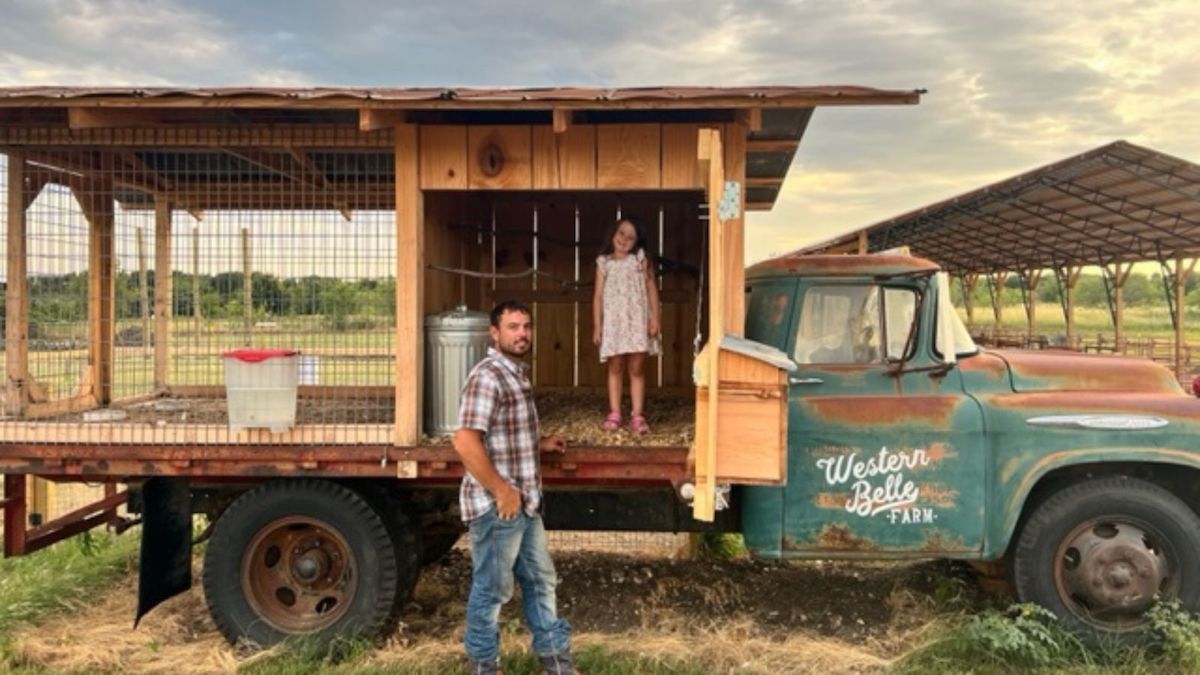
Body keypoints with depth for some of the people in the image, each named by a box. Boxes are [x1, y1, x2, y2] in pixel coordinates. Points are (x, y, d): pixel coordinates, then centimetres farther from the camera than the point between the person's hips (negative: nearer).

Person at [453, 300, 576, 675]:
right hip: (496, 506, -10)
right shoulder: (487, 377, -19)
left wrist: (540, 445, 16)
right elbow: (466, 443, -27)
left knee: (541, 581, 19)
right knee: (492, 590, 7)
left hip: (525, 503, 10)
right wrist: (502, 491, -22)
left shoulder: (516, 373, 12)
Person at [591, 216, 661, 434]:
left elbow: (651, 289, 4)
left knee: (637, 369, 0)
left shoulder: (641, 259, 6)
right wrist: (597, 325, 2)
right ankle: (614, 414, 11)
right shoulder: (604, 262, 9)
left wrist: (655, 319, -4)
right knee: (615, 368, 5)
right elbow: (598, 295, 8)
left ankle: (637, 416, 4)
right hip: (613, 321, 1)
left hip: (638, 320, -1)